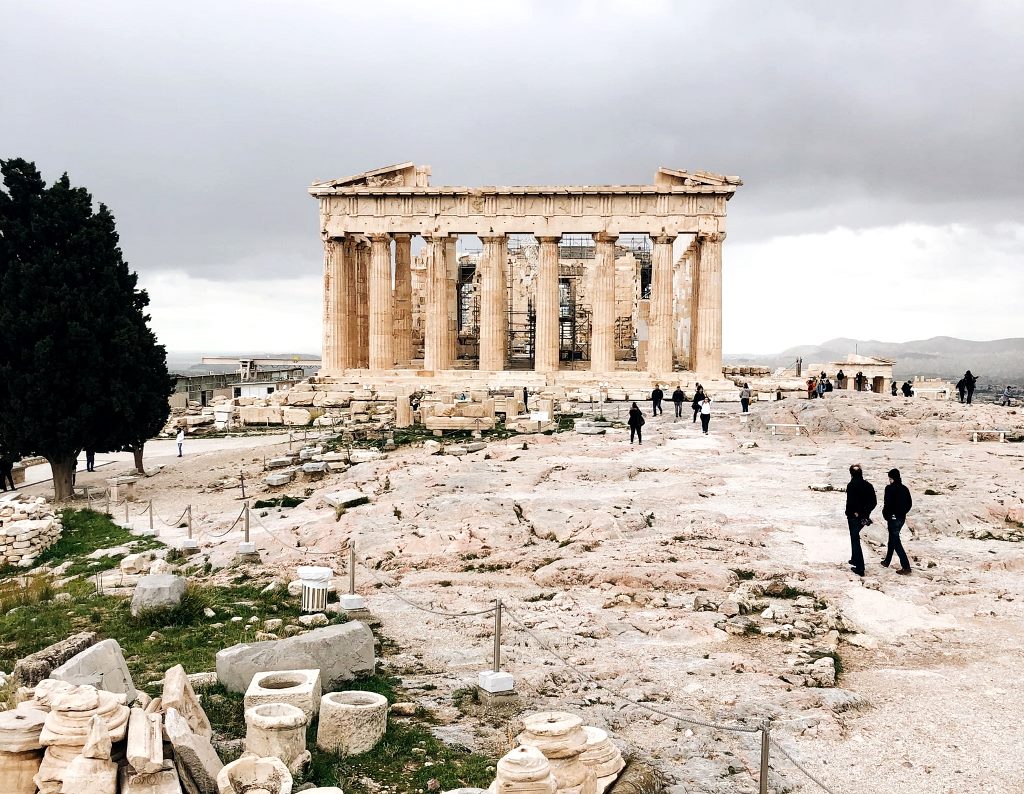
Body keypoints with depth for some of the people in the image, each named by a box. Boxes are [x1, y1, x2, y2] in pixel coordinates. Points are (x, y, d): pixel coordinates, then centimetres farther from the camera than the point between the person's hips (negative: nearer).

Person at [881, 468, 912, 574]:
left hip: (893, 518, -7)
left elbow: (887, 504, -19)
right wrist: (903, 513, 17)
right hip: (902, 518, 7)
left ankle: (906, 566, -10)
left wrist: (886, 516, -5)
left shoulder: (889, 488, -16)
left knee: (896, 541, -4)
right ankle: (887, 561, 35)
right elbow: (910, 504, 9)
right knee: (893, 539, 21)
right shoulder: (905, 489, 5)